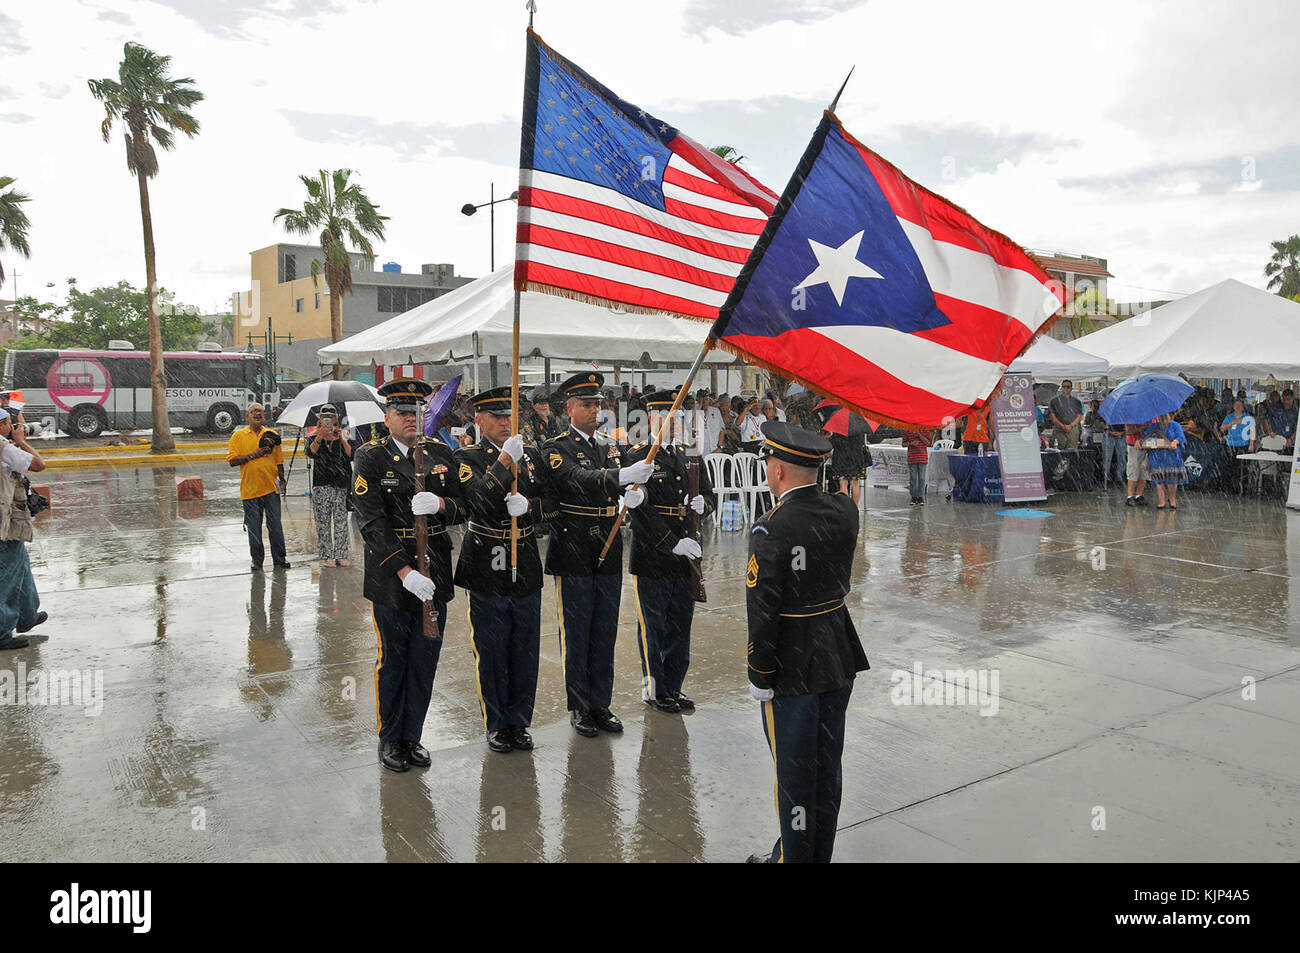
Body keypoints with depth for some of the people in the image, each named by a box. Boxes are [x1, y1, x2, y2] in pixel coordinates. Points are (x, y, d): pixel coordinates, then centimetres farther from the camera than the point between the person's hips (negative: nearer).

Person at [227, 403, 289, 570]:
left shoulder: (271, 435, 11)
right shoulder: (238, 435, 3)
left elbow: (279, 461, 16)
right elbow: (232, 460, -5)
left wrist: (282, 480, 9)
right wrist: (254, 454, -13)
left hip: (271, 488, 1)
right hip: (250, 489, -1)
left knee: (275, 527, 3)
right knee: (254, 529, 5)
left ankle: (279, 559, 12)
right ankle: (257, 561, 16)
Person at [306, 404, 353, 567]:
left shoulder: (342, 435, 10)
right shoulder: (315, 436, 8)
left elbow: (351, 455, -5)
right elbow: (310, 453, -13)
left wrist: (342, 440, -19)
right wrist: (319, 438, -28)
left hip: (341, 485, 1)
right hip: (322, 485, -1)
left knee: (341, 521, 1)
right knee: (323, 522, -1)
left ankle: (341, 555, 8)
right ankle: (326, 556, 6)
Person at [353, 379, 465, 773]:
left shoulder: (440, 453, 7)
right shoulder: (371, 458, -6)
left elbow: (463, 507, 8)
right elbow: (372, 523, -14)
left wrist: (440, 504, -16)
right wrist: (406, 572, -21)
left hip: (435, 575, 4)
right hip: (391, 577, -4)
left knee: (424, 663, 12)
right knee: (392, 660, 10)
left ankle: (412, 736, 29)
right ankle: (389, 739, 27)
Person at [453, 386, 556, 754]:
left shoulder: (531, 455, 9)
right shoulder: (467, 457, -4)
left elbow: (553, 504, 8)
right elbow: (479, 502, -21)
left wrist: (528, 505, -12)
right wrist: (504, 460, -26)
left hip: (526, 569, 4)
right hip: (487, 570, -4)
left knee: (525, 651, 11)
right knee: (491, 652, 6)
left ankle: (519, 722, 26)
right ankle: (496, 725, 22)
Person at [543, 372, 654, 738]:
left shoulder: (610, 447, 14)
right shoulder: (555, 448, -7)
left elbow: (627, 483, 8)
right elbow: (578, 480, -26)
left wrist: (637, 493, -17)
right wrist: (623, 475, -41)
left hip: (609, 554, 6)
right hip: (574, 555, -6)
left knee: (605, 633, 12)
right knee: (576, 634, 4)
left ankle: (601, 703, 23)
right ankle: (580, 707, 17)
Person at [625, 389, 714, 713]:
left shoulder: (690, 454, 12)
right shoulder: (638, 457, -8)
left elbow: (708, 494, 15)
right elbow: (642, 508, -16)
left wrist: (703, 502, -10)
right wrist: (673, 543, -22)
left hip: (686, 557, 6)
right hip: (652, 559, -6)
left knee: (681, 626, 13)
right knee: (653, 628, 6)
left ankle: (673, 687, 27)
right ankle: (654, 690, 20)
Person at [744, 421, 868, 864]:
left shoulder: (771, 530, -24)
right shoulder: (844, 510, -5)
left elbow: (762, 610, -22)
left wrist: (759, 675, -11)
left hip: (793, 668, -7)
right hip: (839, 658, 7)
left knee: (794, 770, 9)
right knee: (827, 762, 19)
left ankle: (793, 856, 26)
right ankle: (819, 853, 36)